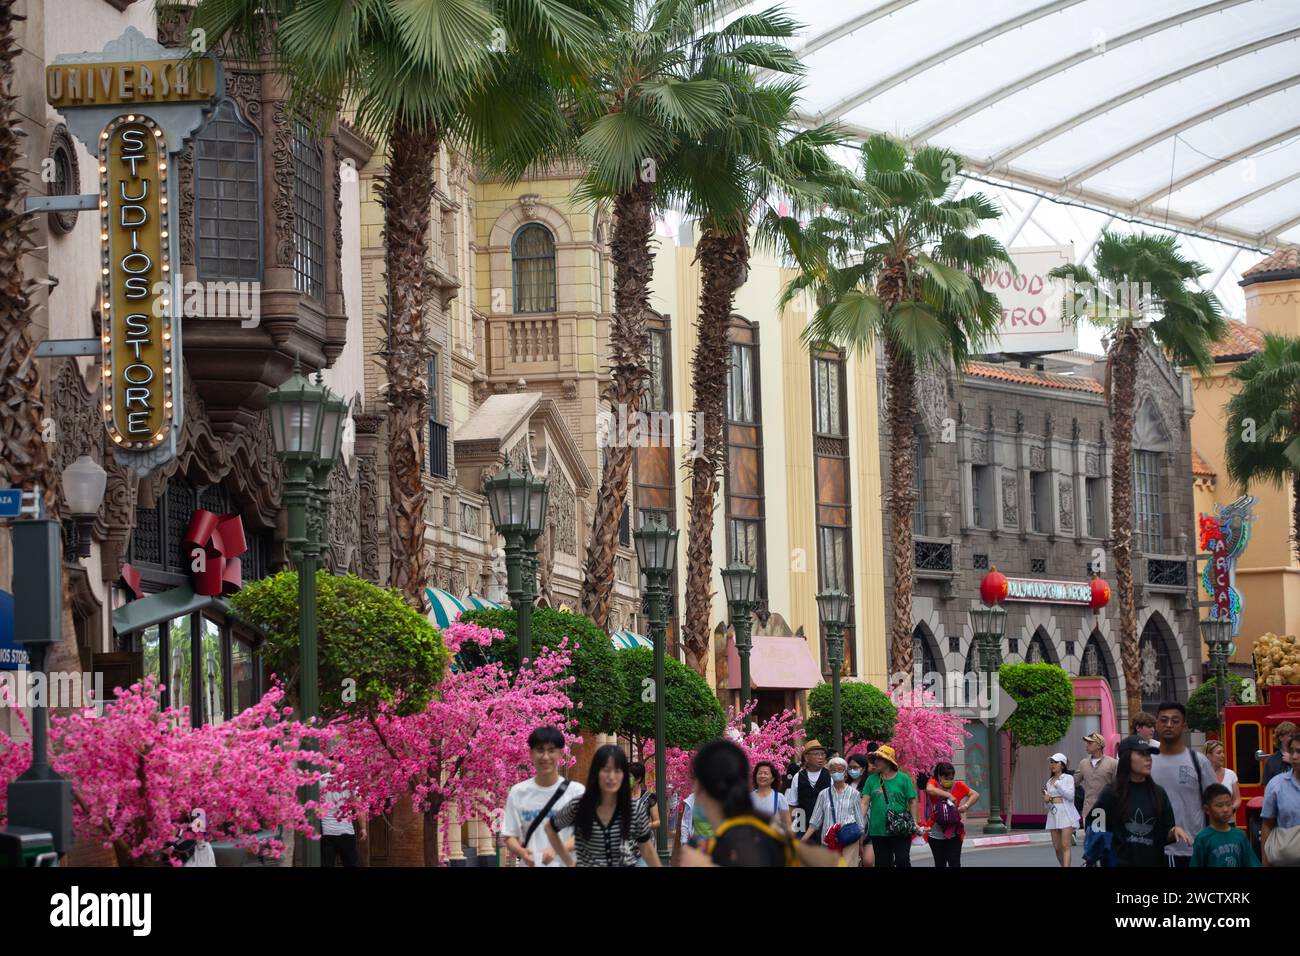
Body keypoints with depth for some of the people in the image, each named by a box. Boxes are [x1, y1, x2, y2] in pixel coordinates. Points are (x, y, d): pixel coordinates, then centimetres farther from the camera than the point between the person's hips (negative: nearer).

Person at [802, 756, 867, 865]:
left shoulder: (853, 794, 4)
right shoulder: (824, 794, 9)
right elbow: (815, 821, 10)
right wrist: (803, 840, 1)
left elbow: (860, 820, 9)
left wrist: (861, 844, 10)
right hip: (829, 841, 2)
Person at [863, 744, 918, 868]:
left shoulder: (903, 778, -1)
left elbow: (912, 802, 0)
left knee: (903, 861, -7)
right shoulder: (872, 779, 6)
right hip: (878, 831, 3)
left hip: (900, 832, -3)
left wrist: (914, 823, -8)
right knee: (883, 862, 8)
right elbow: (865, 802, 0)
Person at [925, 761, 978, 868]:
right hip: (936, 834, 0)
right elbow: (929, 790, -26)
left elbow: (975, 795, 4)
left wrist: (966, 806, -13)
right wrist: (948, 795, -24)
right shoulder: (933, 783, -2)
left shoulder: (958, 786, 3)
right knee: (939, 864, 10)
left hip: (953, 833, 0)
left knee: (954, 863, -8)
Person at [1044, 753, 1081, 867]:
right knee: (1057, 848, 5)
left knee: (1065, 846, -15)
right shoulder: (1049, 782, 17)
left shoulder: (1068, 778, 2)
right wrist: (1047, 800, -3)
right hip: (1053, 815, 6)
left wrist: (1058, 784, -10)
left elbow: (1070, 795, -12)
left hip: (1066, 814, -6)